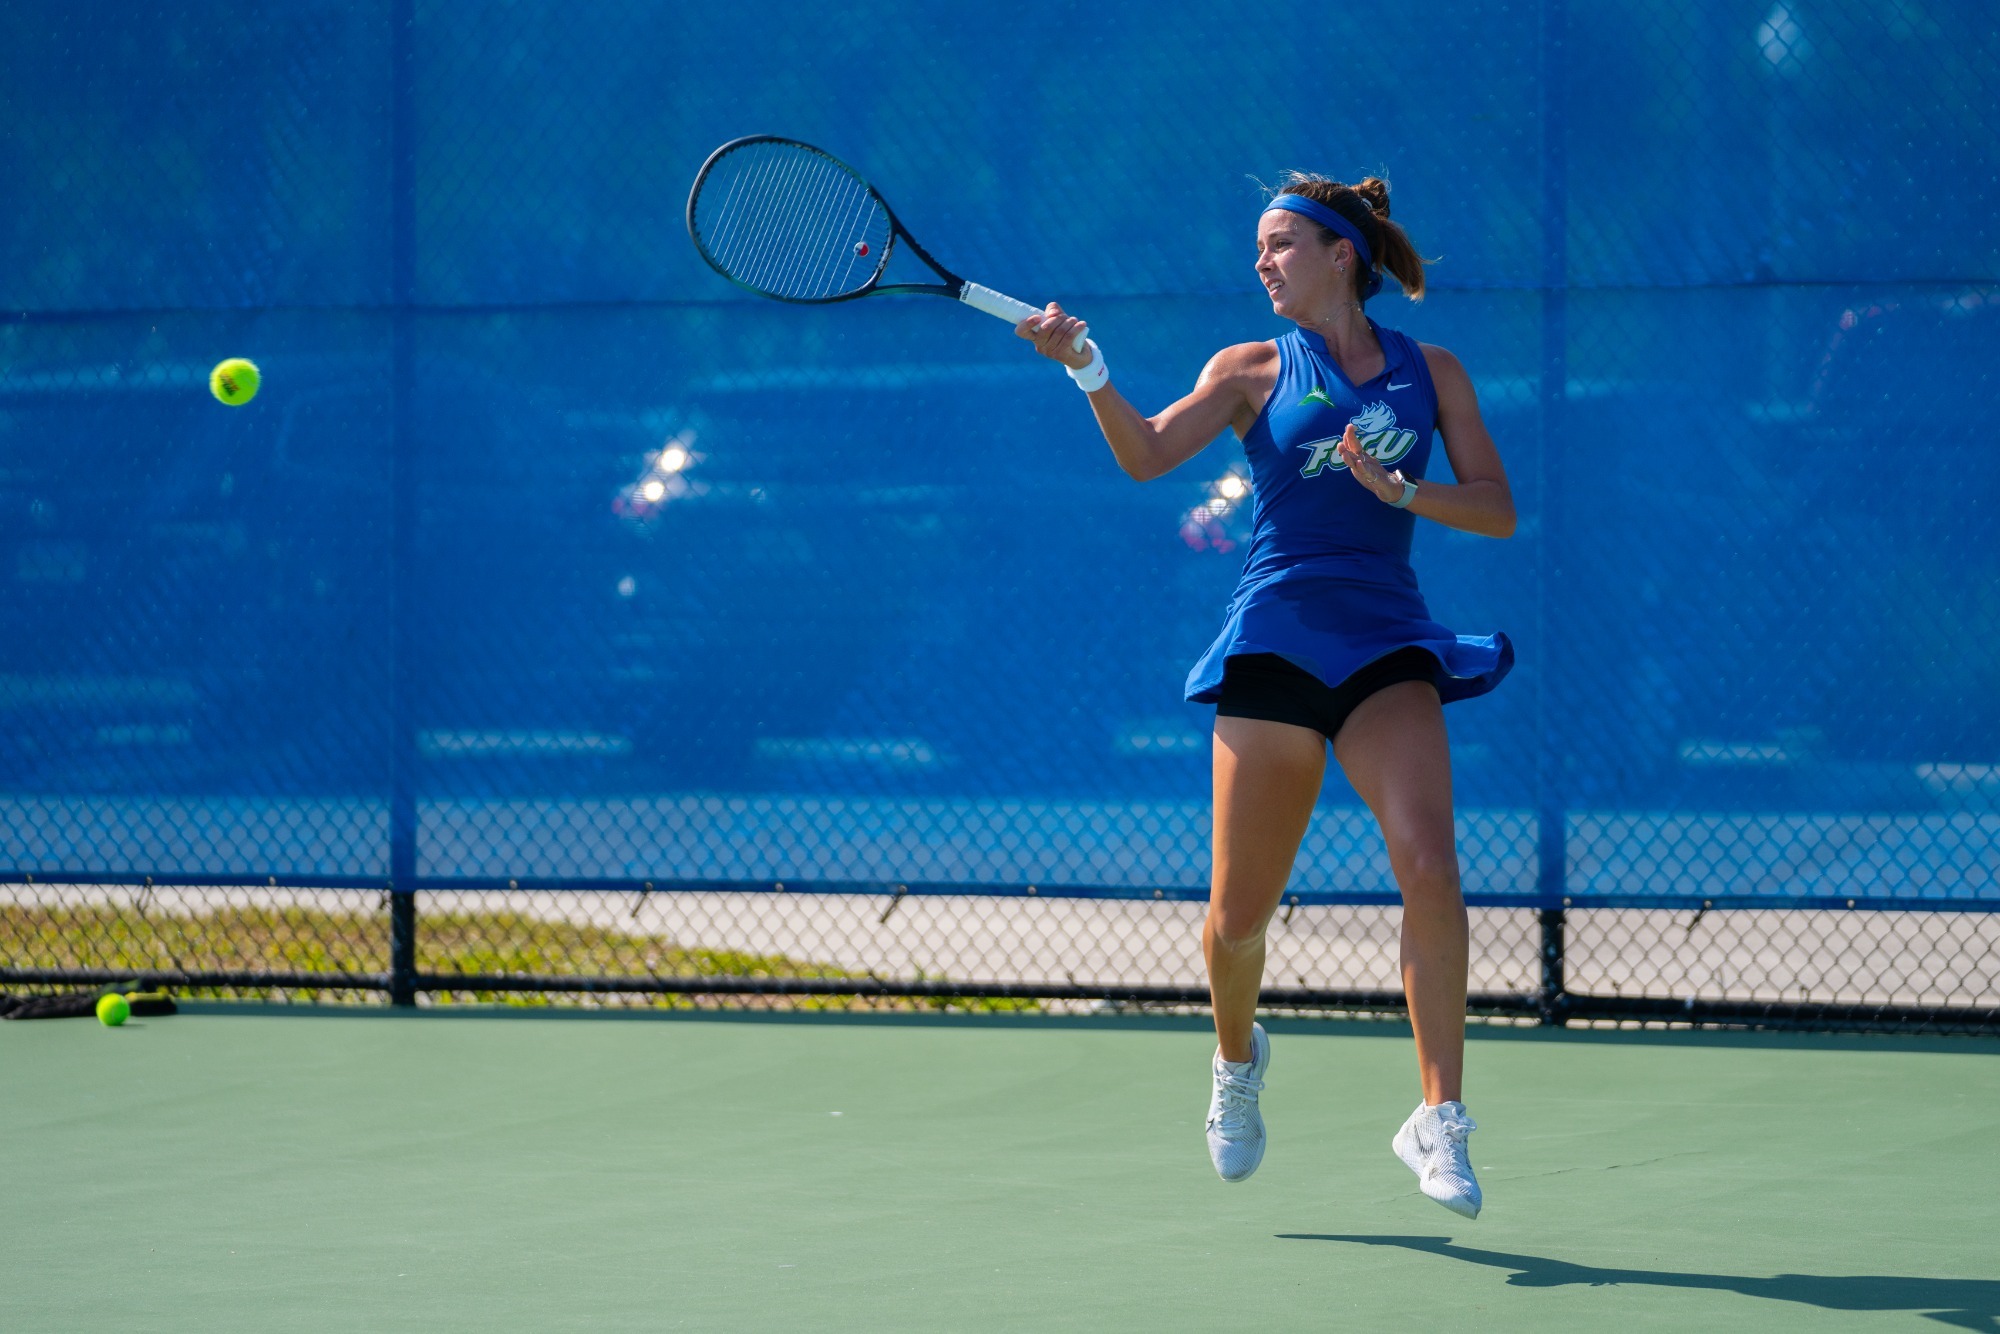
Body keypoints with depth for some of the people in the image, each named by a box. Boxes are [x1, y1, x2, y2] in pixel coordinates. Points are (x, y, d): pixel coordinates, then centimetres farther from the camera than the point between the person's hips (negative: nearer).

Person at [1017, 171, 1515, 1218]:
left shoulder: (1431, 374, 10)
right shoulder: (1253, 372, 8)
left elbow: (1497, 510, 5)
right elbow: (1147, 454, -8)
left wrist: (1399, 489, -11)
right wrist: (1084, 368, -24)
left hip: (1387, 650, 0)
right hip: (1275, 646, 0)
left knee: (1428, 869, -22)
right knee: (1239, 914, 3)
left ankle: (1438, 1121, -18)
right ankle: (1237, 1057, 36)